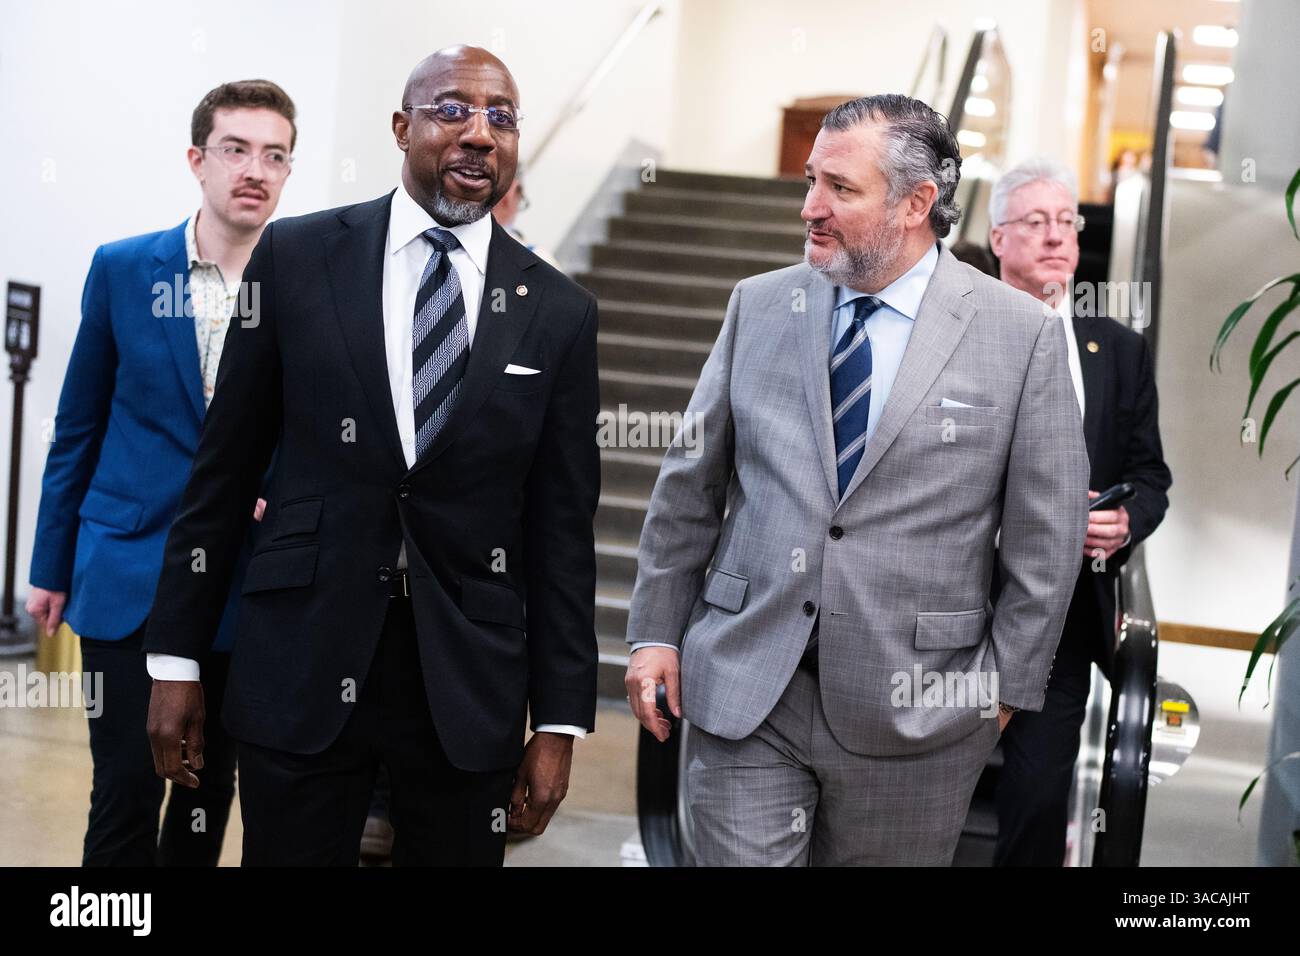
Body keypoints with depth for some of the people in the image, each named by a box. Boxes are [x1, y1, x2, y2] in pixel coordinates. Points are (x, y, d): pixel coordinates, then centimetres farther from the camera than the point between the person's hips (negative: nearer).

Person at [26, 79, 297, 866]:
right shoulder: (122, 269, 0)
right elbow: (78, 428, 6)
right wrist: (53, 565, 7)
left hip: (246, 585, 1)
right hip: (129, 572, -1)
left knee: (210, 793, 13)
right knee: (126, 793, -2)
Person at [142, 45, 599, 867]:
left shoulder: (559, 312, 3)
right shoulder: (297, 255, 1)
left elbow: (562, 528, 3)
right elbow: (223, 468, 4)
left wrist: (561, 721, 1)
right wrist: (176, 658, 3)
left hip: (470, 687, 1)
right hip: (301, 668, -1)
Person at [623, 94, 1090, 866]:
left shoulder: (1022, 336, -5)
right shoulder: (760, 306, 4)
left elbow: (1047, 535, -1)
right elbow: (691, 483, 10)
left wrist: (1007, 684, -1)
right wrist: (657, 629, 8)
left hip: (911, 713, -2)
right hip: (744, 692, 2)